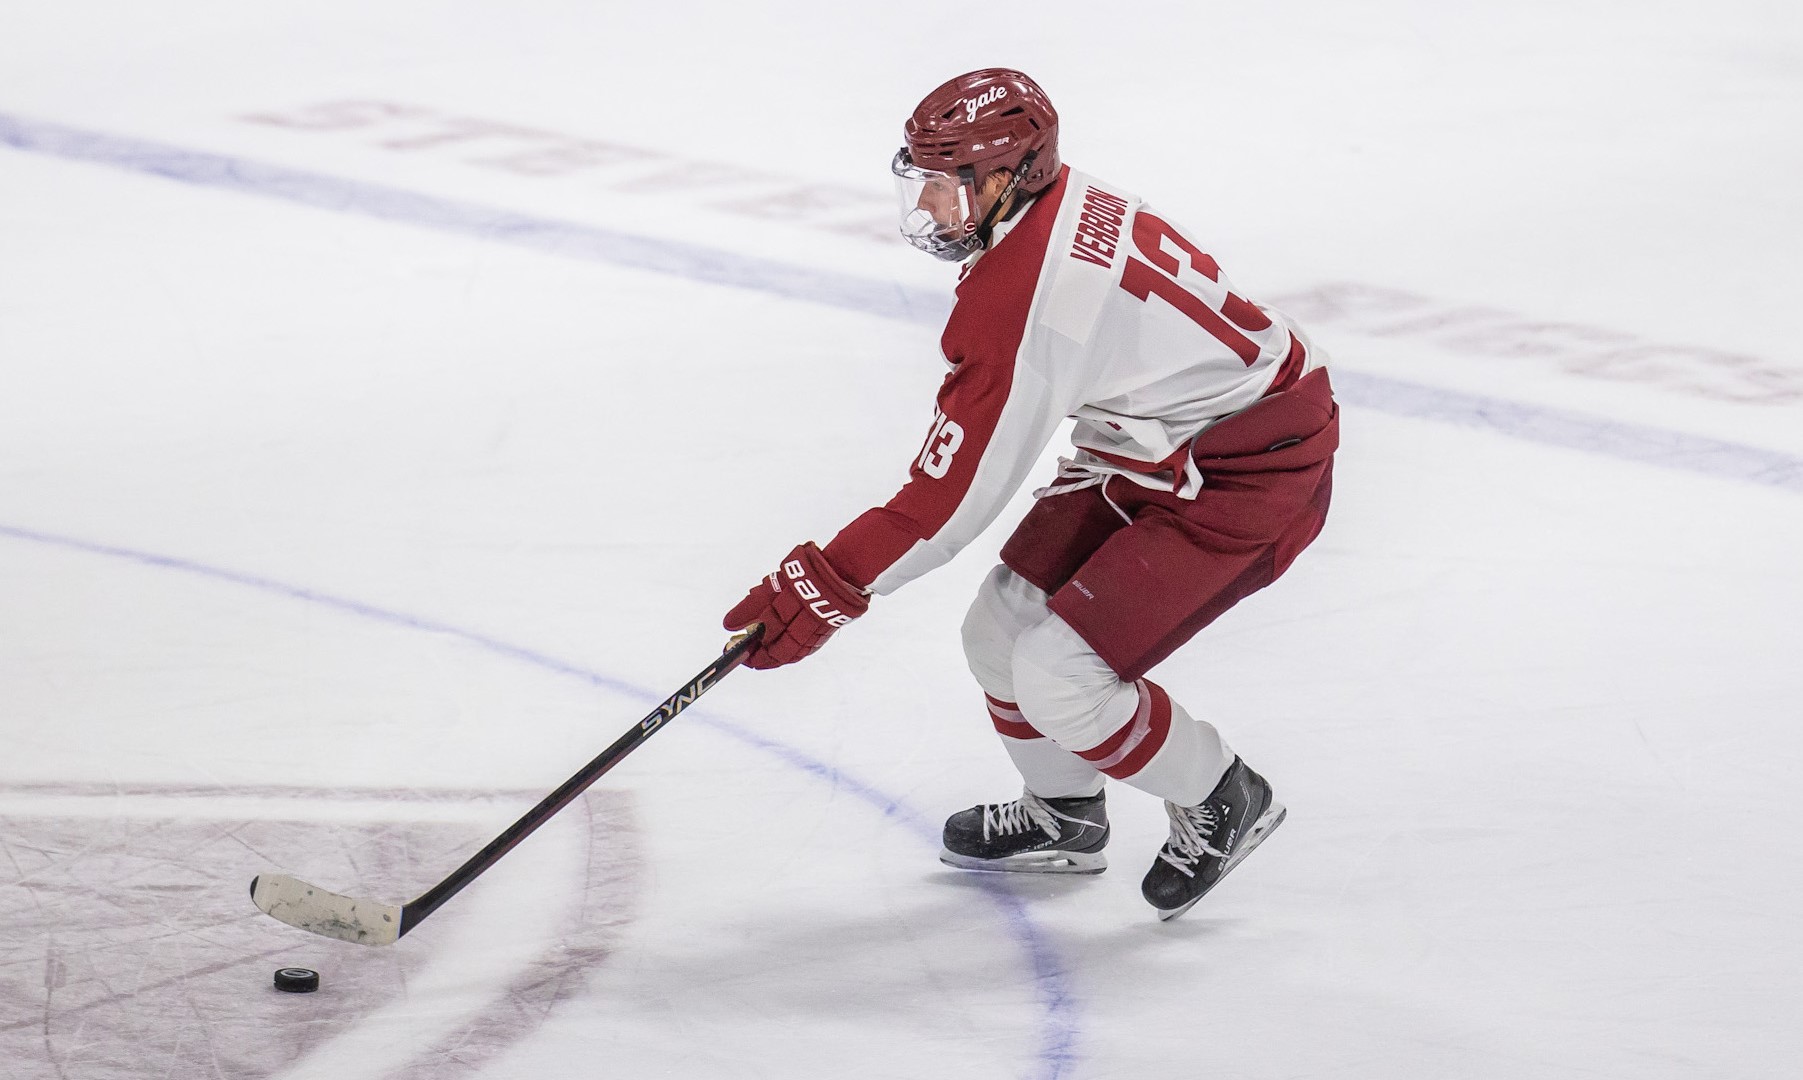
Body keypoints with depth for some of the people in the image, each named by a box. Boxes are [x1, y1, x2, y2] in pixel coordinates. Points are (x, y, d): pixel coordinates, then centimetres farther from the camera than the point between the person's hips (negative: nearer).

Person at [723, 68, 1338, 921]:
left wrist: (826, 587, -17)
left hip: (1247, 482, -10)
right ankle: (1065, 817, 35)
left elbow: (955, 497, -25)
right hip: (1152, 456, 10)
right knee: (1002, 631, 11)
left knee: (1059, 675, -14)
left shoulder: (1016, 300, -29)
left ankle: (1222, 803, 10)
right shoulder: (1066, 205, -1)